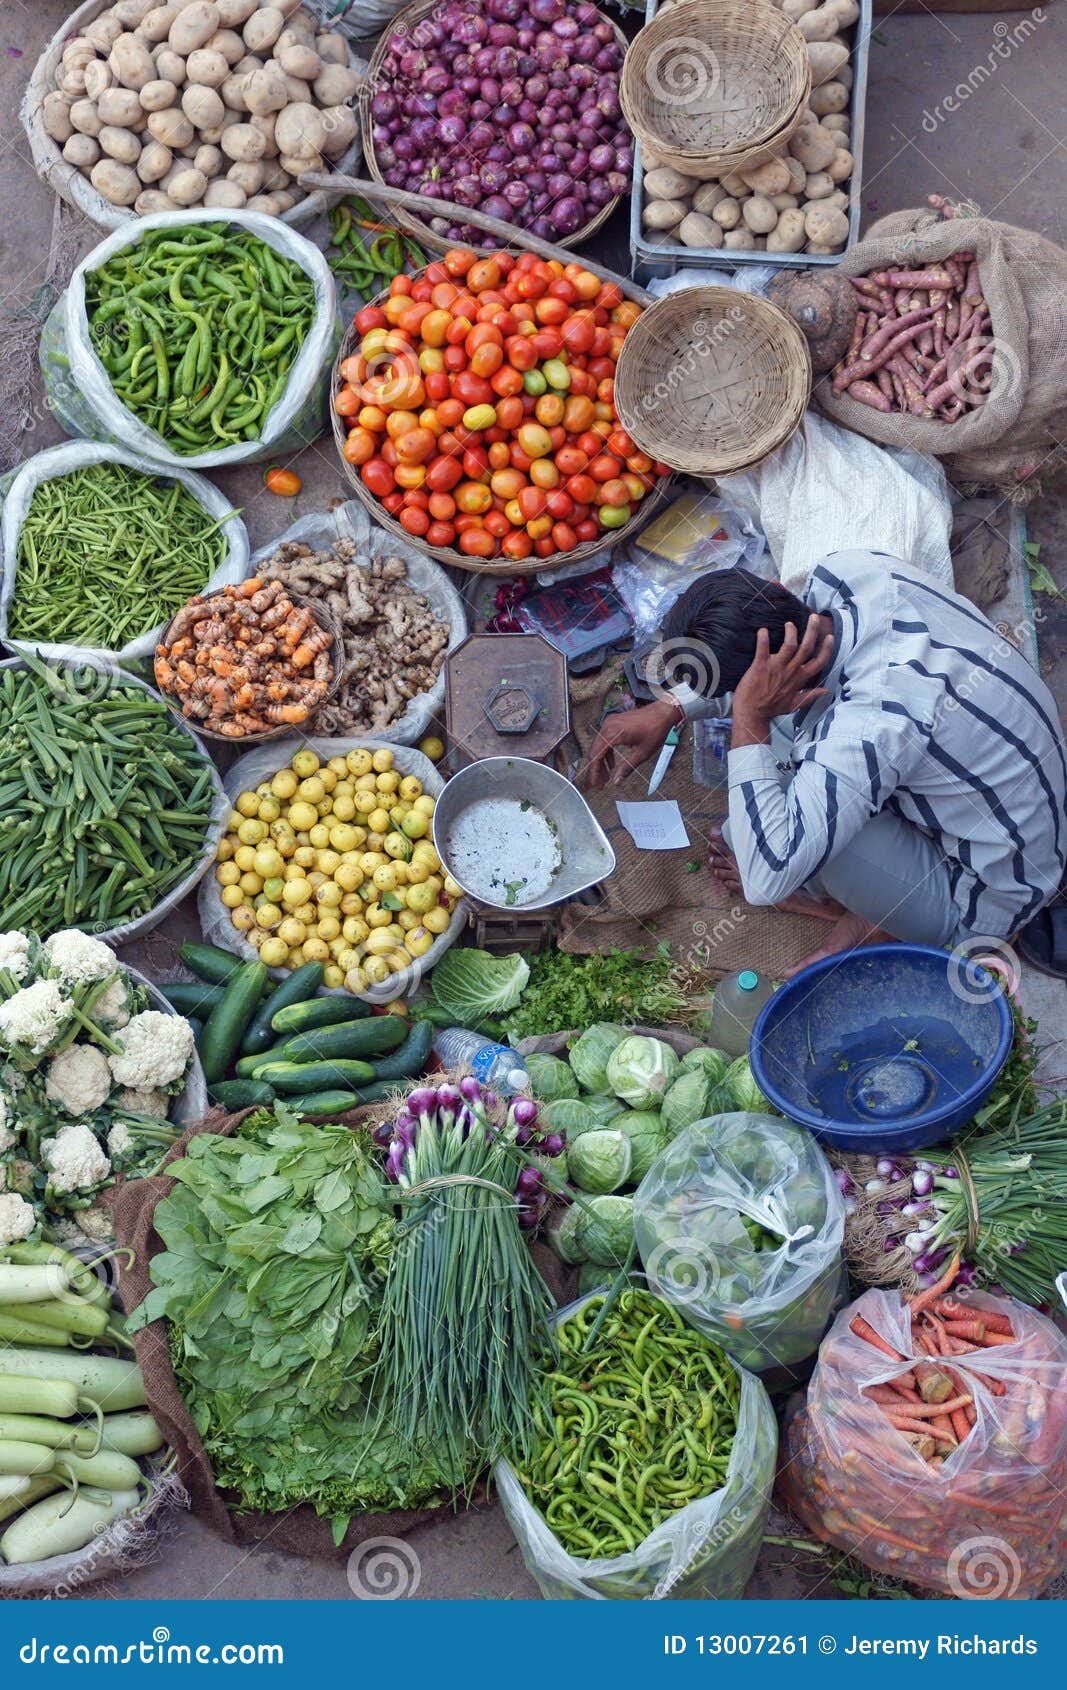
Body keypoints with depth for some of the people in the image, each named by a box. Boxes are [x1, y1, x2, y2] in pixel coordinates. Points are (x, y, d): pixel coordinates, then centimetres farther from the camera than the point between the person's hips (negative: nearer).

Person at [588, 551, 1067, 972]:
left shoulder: (873, 727, -40)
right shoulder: (846, 572, -17)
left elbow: (767, 881, -40)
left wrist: (749, 721, -37)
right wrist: (670, 707, -2)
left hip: (984, 903, -8)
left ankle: (872, 921, 7)